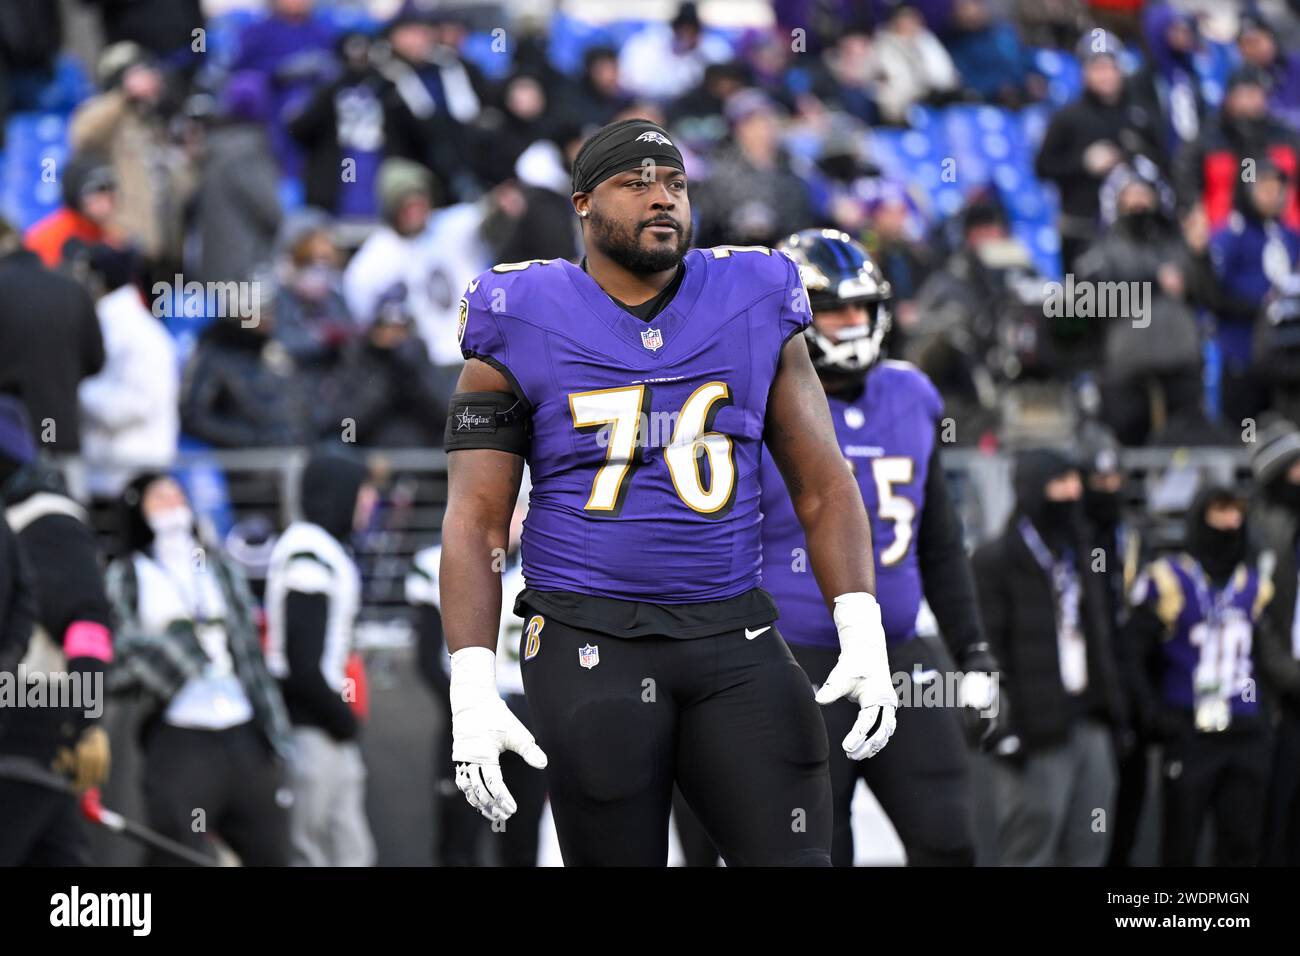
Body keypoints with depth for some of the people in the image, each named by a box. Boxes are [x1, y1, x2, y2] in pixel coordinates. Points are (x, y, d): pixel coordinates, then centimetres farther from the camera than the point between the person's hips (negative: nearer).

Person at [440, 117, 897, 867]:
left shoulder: (754, 312, 7)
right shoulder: (523, 332, 0)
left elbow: (824, 487, 8)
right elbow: (476, 521, -3)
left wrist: (864, 635, -5)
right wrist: (472, 688, -13)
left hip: (734, 640, 2)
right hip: (589, 646, -2)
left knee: (795, 857, -8)